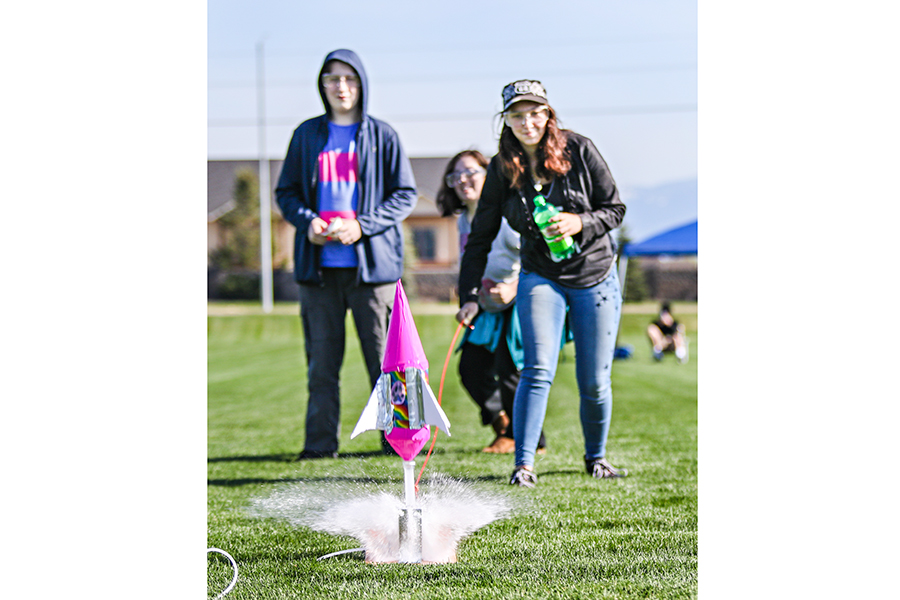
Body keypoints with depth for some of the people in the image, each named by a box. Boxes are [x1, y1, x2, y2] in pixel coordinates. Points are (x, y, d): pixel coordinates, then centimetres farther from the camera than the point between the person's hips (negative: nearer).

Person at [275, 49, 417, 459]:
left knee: (384, 354, -2)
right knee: (321, 358, 2)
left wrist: (362, 226, -10)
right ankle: (321, 441, 8)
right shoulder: (307, 135, 11)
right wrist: (307, 222, -6)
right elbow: (286, 191, 14)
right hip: (318, 263, 2)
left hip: (371, 261, -2)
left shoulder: (382, 136, 5)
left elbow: (405, 195, 4)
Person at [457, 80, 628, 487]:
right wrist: (469, 296, -7)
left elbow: (615, 209, -2)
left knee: (595, 382, 3)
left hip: (596, 277, 0)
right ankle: (524, 463, -12)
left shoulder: (579, 150, -8)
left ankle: (596, 456, 27)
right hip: (541, 278, 0)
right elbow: (480, 237, 0)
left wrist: (580, 223, -22)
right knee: (539, 370, -17)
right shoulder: (502, 170, -5)